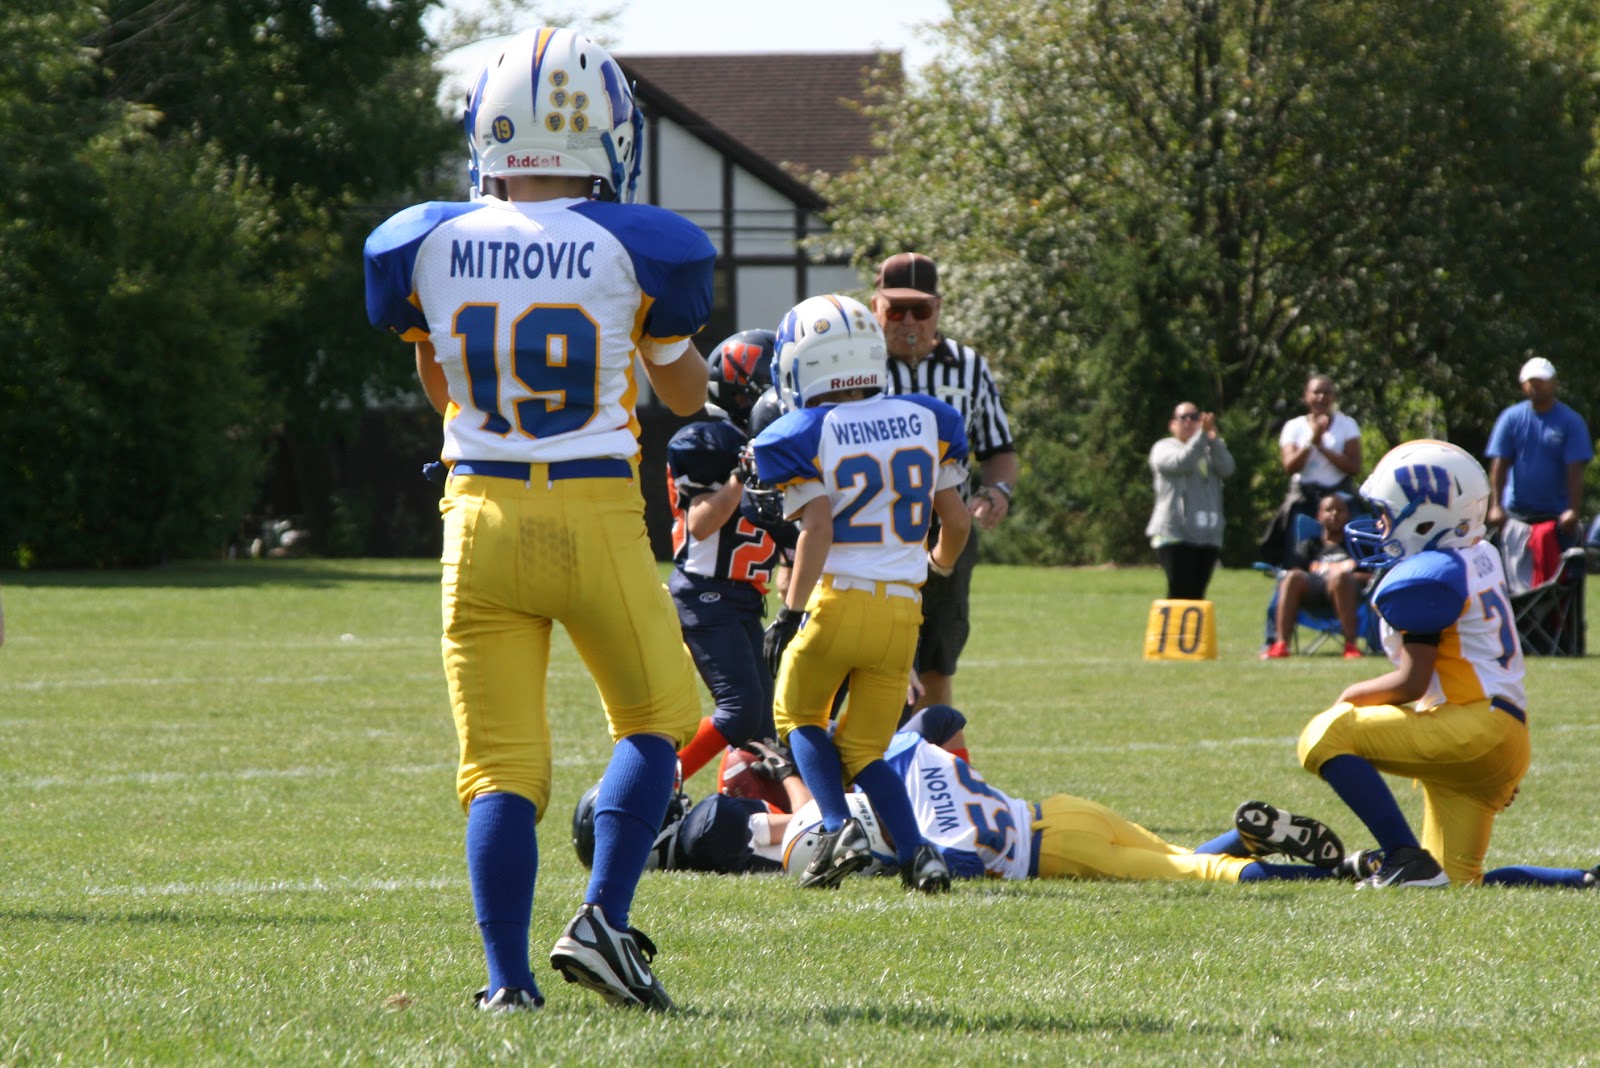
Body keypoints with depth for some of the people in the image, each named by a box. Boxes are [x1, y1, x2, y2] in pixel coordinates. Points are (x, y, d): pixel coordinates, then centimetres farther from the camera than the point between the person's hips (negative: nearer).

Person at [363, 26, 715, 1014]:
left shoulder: (428, 248, -2)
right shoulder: (634, 250, -8)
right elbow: (688, 395, 9)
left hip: (481, 516, 2)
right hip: (597, 522, -2)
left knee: (501, 765, 6)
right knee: (656, 717, 18)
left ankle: (507, 979, -4)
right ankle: (602, 921, 1)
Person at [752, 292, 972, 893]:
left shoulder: (804, 437, -5)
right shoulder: (925, 422, 9)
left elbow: (818, 530, -14)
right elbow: (956, 521, 12)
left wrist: (789, 613, -11)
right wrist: (939, 565, 33)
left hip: (834, 599, -4)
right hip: (901, 608, 4)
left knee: (798, 716, 20)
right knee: (863, 748, 15)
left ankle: (840, 828, -3)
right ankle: (916, 851, -8)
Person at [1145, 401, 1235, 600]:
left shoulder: (1210, 451, 18)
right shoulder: (1164, 448, 7)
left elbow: (1227, 468, -4)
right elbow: (1181, 462, -15)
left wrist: (1214, 438, -18)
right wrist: (1201, 435, -23)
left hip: (1208, 536, 4)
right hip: (1175, 533, -4)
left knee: (1197, 592, 3)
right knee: (1180, 591, -14)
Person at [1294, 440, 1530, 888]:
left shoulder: (1423, 580, -14)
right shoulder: (1478, 559, 16)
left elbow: (1412, 683, -13)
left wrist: (1355, 696, 2)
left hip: (1472, 732, -10)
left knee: (1326, 736, -18)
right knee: (1456, 881, 14)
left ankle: (1407, 861, -24)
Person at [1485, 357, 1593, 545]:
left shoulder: (1571, 422, -2)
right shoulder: (1511, 418, 3)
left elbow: (1575, 470, -9)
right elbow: (1499, 465, -1)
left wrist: (1573, 510, -20)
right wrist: (1495, 506, -12)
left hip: (1557, 515, -1)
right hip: (1516, 513, 1)